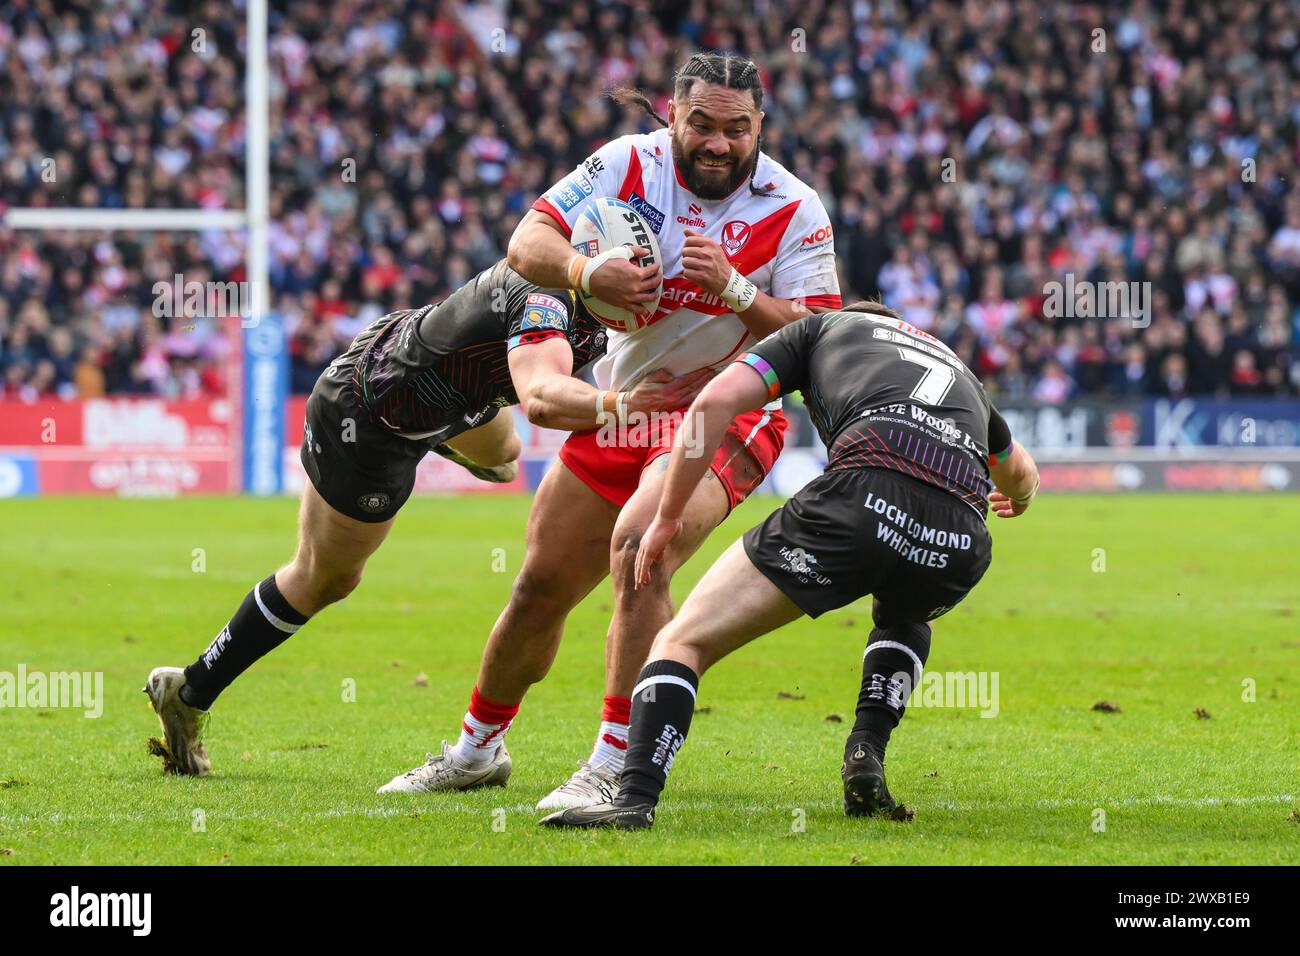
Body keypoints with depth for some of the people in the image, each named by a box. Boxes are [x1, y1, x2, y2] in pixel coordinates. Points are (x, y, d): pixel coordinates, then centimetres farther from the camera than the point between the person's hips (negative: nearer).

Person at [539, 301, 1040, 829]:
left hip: (866, 495, -4)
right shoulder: (956, 366, 41)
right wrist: (1018, 498, 83)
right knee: (903, 618, 41)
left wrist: (667, 517, 20)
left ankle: (634, 799, -18)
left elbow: (716, 400, 12)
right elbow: (1021, 473, 59)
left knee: (683, 641, 4)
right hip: (961, 542, 4)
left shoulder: (822, 327, 29)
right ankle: (867, 753, 15)